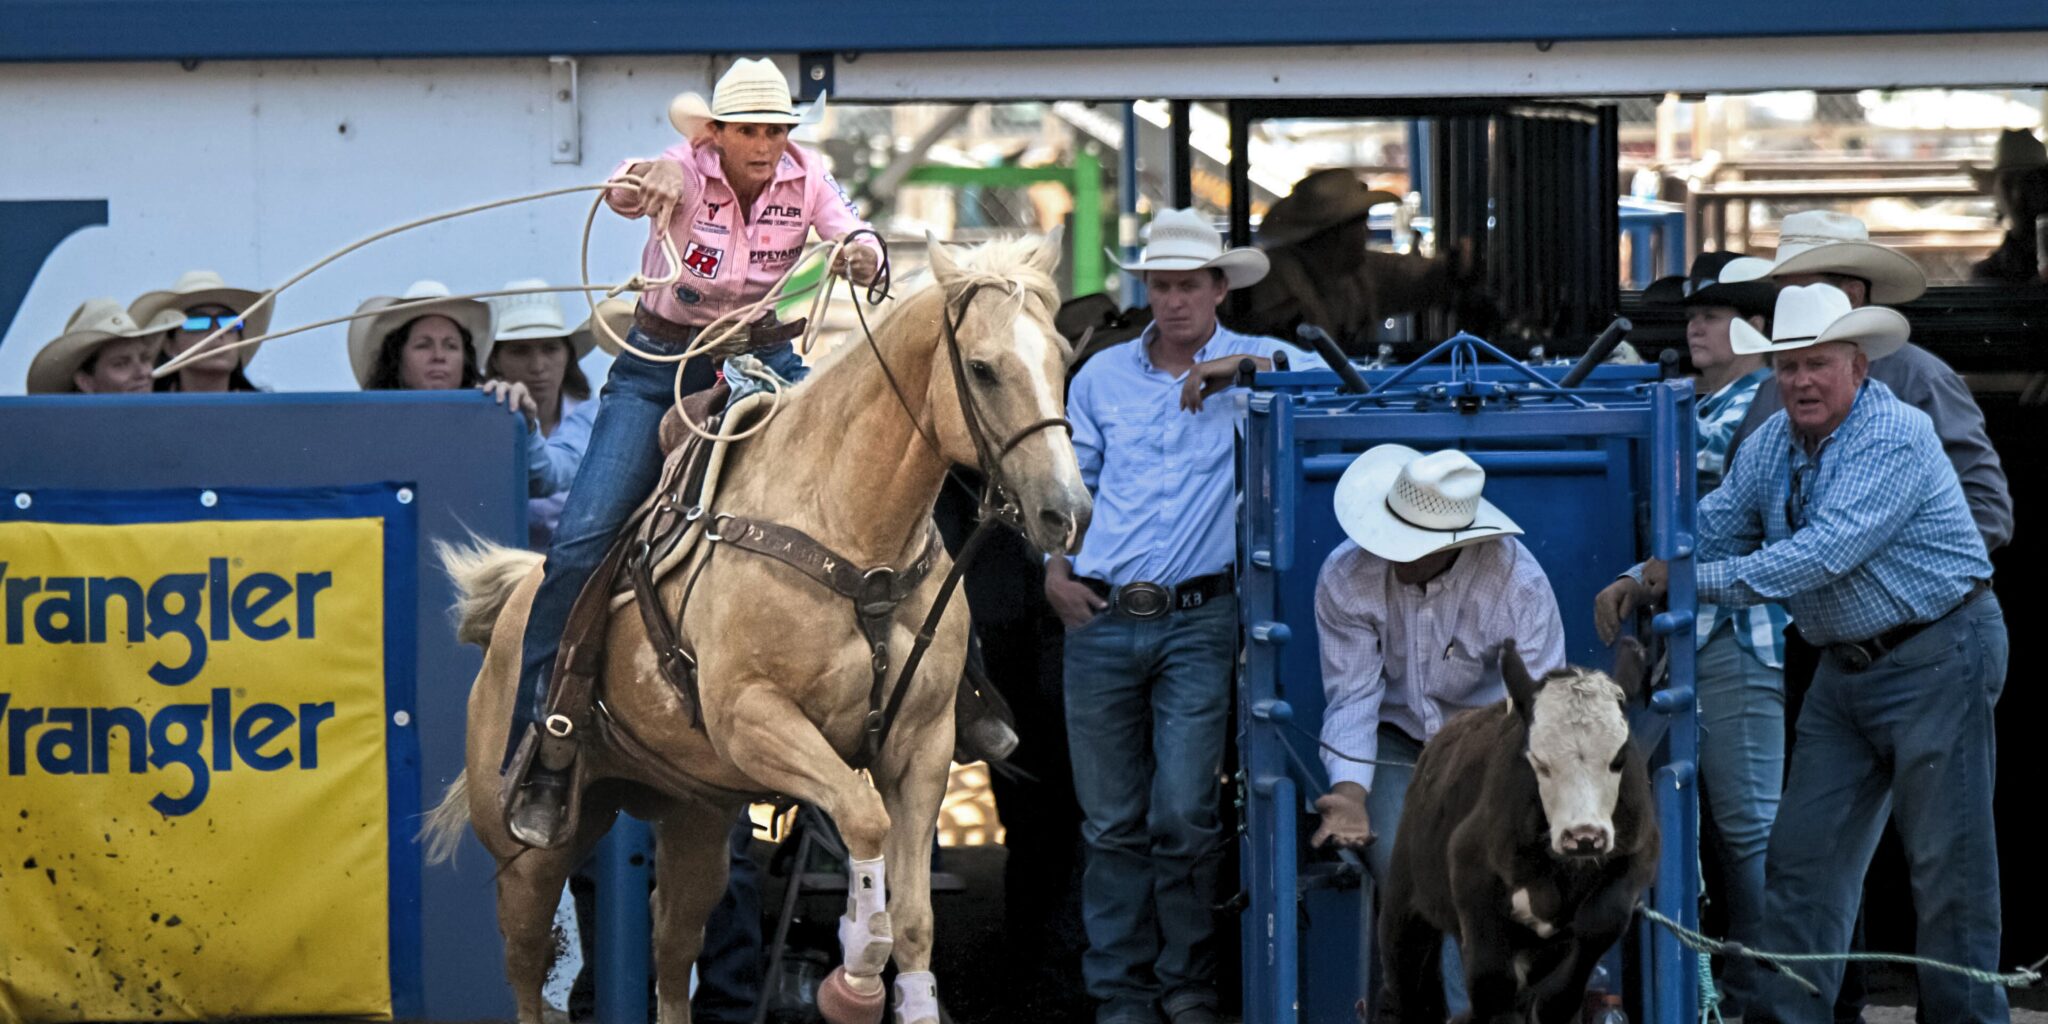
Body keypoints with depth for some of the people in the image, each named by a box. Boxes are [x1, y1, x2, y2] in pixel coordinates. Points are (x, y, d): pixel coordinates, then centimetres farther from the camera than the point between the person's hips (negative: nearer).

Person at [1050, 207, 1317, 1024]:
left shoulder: (1250, 366, 3)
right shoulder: (1102, 377, 13)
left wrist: (1238, 367, -17)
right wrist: (1055, 566, 7)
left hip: (1197, 623, -3)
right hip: (1100, 620, 3)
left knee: (1183, 817, -8)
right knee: (1111, 822, 4)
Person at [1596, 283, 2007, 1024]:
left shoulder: (1895, 437, -20)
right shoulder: (1772, 444, 7)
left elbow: (1826, 553, -28)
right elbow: (1711, 530, 10)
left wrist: (1700, 582, -28)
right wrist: (1640, 582, -10)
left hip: (1938, 659, -8)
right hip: (1847, 670, 8)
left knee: (1948, 863, -5)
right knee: (1803, 852, 5)